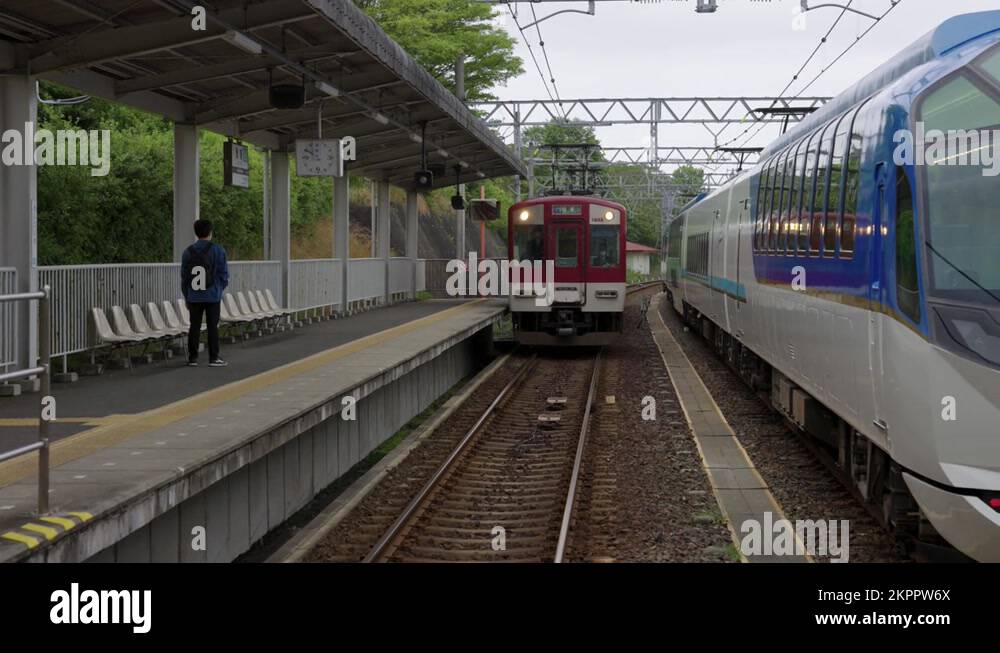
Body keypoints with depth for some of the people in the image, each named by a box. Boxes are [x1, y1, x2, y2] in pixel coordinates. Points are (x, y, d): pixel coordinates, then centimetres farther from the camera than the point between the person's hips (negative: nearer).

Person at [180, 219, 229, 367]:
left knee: (194, 327, 7)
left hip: (194, 297, 3)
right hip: (212, 296, -2)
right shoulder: (218, 250, -4)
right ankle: (214, 358, 1)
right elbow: (224, 273, -3)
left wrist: (186, 296, 15)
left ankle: (192, 358, 7)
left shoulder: (188, 252, 4)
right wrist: (221, 289, 14)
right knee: (213, 327, 1)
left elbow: (184, 276, 7)